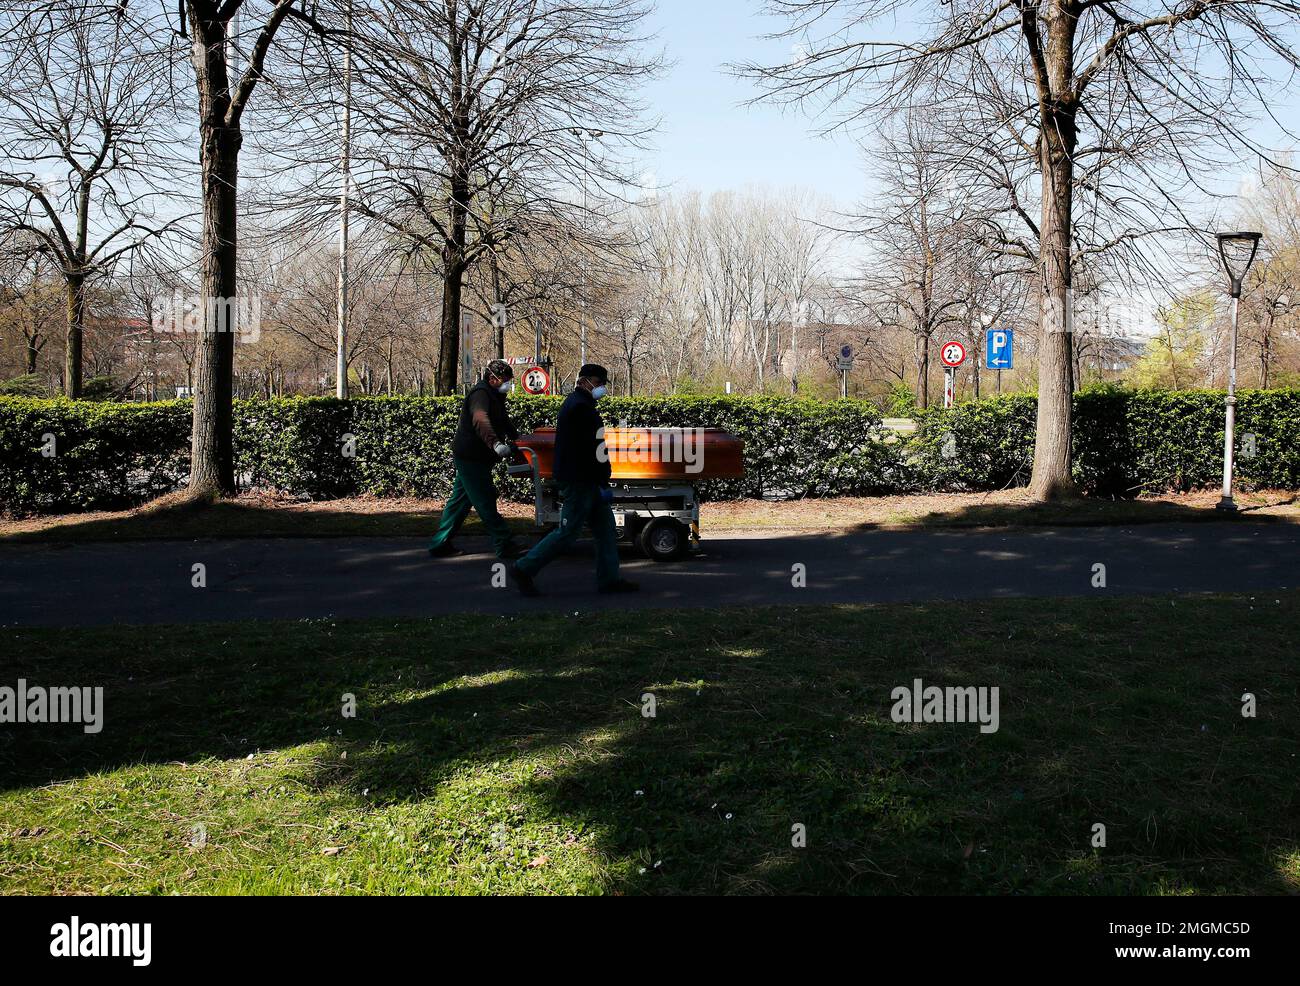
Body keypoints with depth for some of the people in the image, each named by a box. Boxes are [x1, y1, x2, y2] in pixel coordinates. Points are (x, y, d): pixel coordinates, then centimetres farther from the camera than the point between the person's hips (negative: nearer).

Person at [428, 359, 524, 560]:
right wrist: (496, 443, -52)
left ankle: (440, 544, 20)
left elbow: (503, 421, 30)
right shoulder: (480, 393, -18)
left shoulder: (493, 395, 16)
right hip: (470, 458, -11)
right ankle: (505, 547, -6)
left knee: (460, 501, 14)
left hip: (470, 458, 11)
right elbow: (480, 420, -38)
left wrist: (517, 438, 14)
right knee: (486, 503, -7)